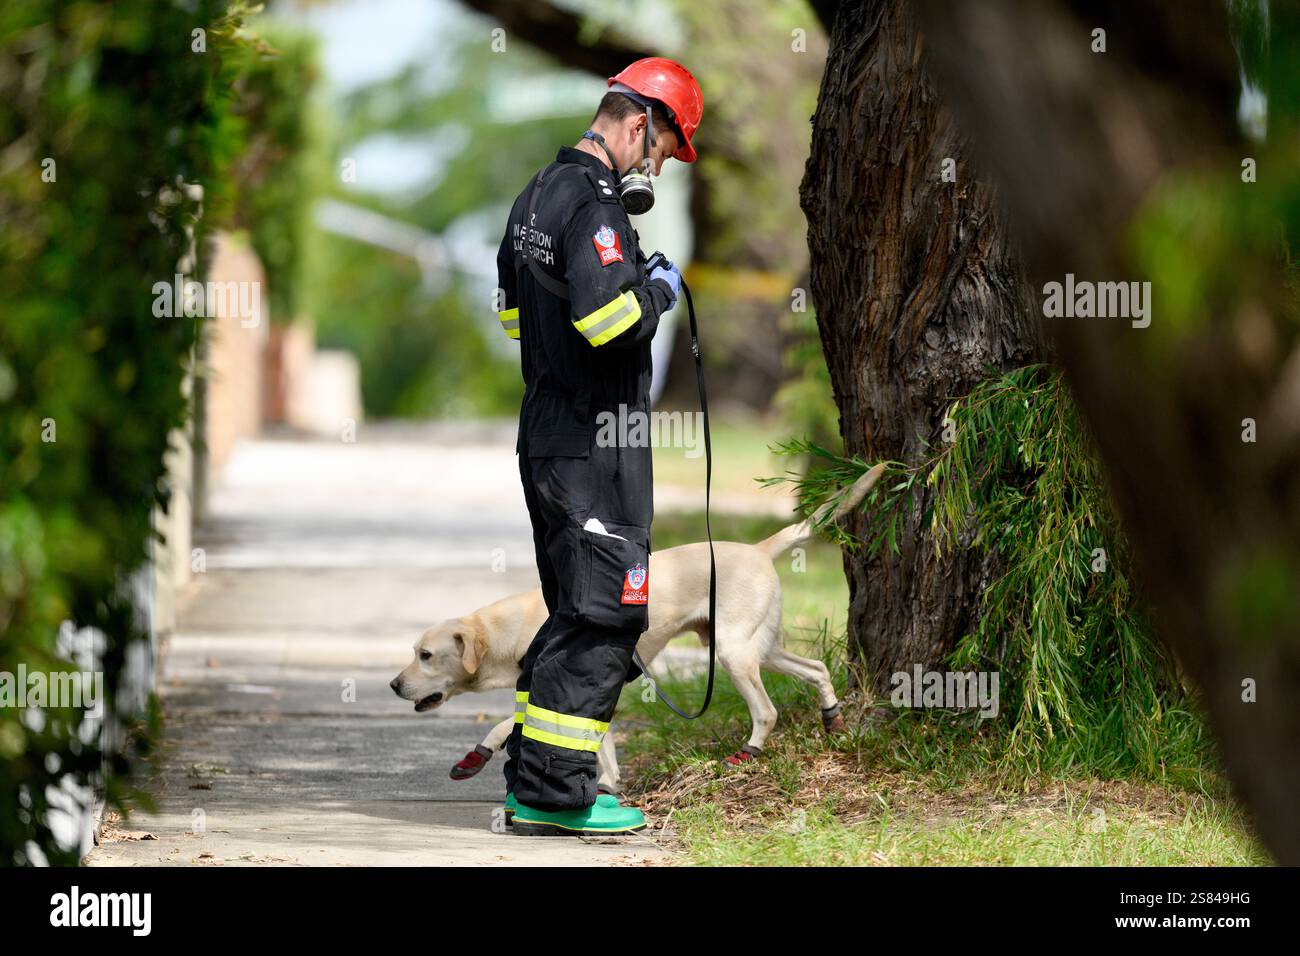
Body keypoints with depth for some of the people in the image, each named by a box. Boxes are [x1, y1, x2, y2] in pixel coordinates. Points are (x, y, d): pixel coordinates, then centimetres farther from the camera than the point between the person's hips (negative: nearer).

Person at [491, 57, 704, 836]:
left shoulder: (538, 195, 16)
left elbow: (514, 313, 24)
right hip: (596, 442, -10)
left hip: (548, 434, 10)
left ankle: (532, 777, 19)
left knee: (578, 611, 17)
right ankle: (553, 794, -6)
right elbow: (607, 318, -28)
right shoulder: (593, 201, -17)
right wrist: (659, 290, -9)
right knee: (603, 613, -6)